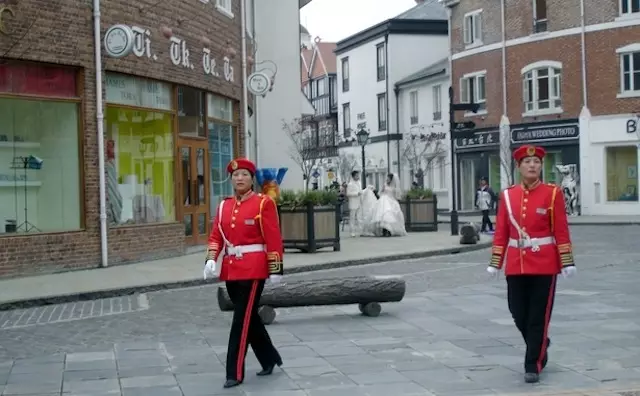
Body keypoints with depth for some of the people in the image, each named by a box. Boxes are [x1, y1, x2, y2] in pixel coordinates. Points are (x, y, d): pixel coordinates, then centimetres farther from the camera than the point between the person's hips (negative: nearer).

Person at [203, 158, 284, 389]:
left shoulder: (264, 203, -6)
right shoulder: (224, 206, 11)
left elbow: (274, 239, -8)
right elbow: (216, 236, 8)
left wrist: (275, 269, -10)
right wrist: (211, 260, -9)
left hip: (253, 268, -6)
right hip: (231, 269, 6)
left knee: (242, 320, -7)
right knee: (250, 318, 15)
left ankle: (235, 373, -2)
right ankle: (270, 359, 32)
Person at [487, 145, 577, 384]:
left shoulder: (553, 194, -3)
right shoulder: (507, 196, 5)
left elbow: (562, 232, -5)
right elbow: (501, 233, 6)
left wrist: (567, 263, -8)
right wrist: (495, 264, 4)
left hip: (544, 265, -3)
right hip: (516, 265, 3)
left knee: (539, 317, -1)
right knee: (519, 314, 7)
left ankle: (533, 364, 8)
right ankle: (540, 346, 34)